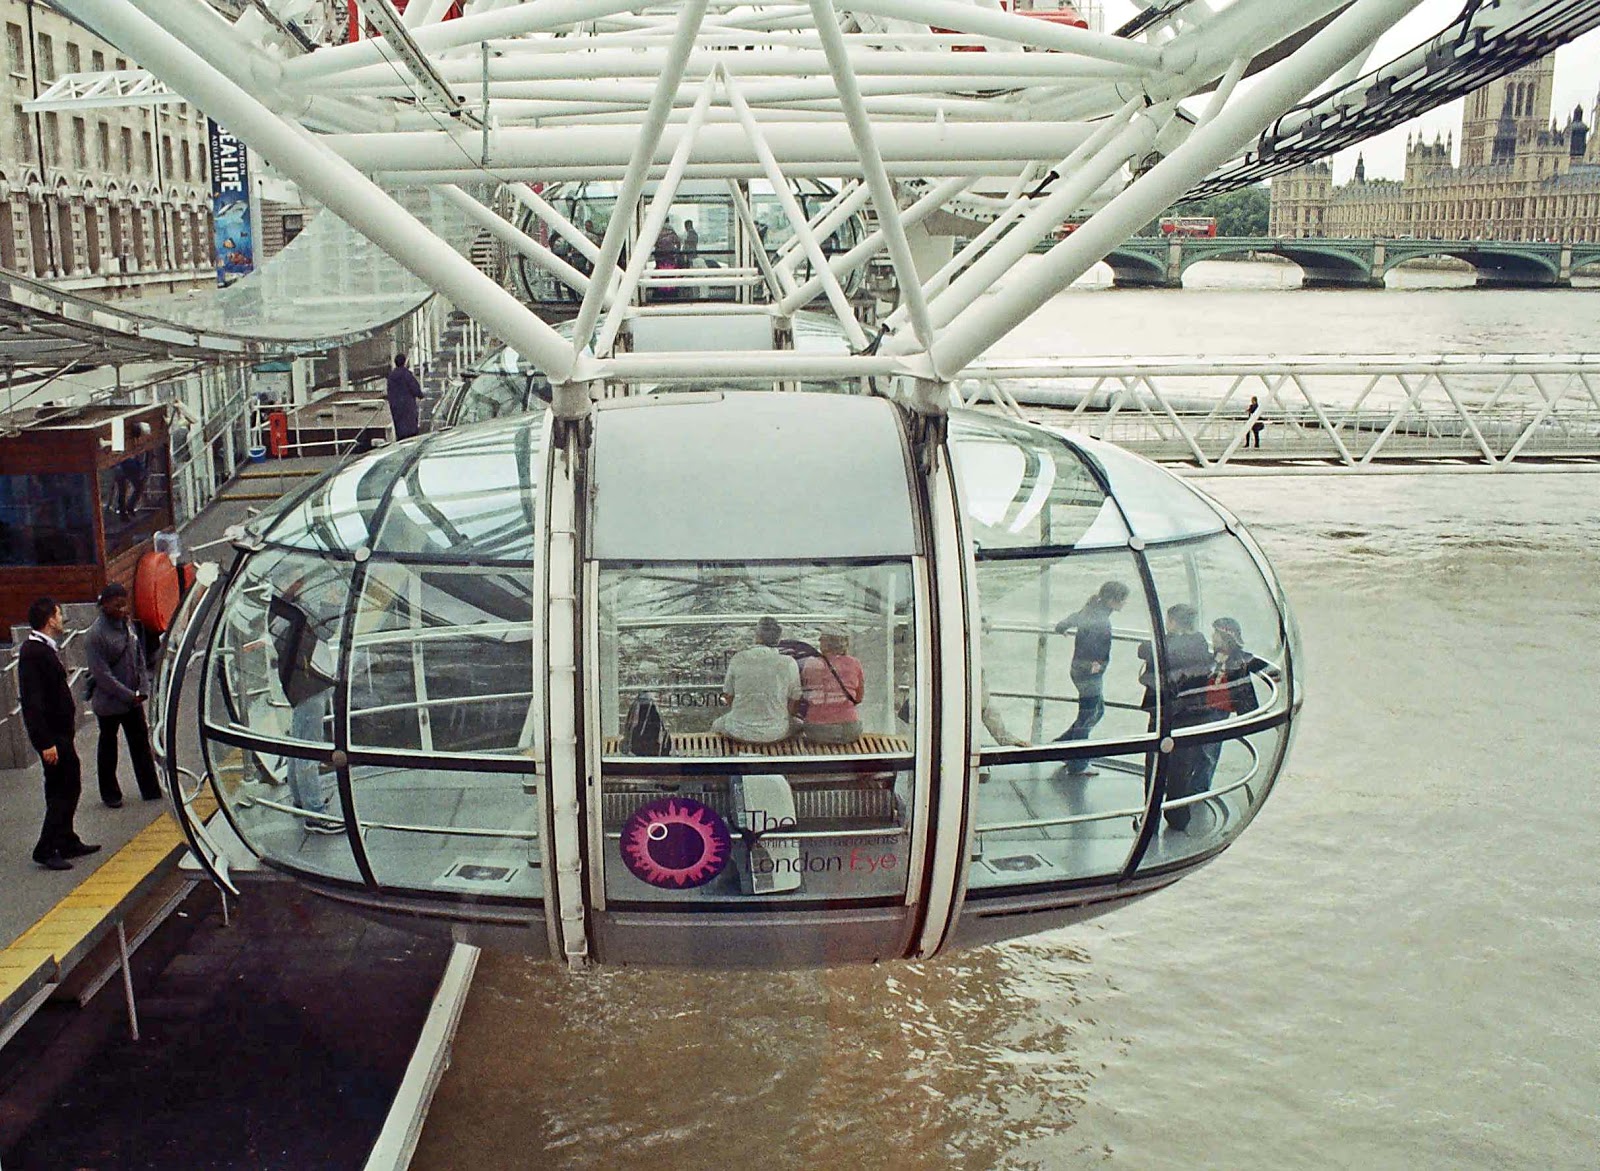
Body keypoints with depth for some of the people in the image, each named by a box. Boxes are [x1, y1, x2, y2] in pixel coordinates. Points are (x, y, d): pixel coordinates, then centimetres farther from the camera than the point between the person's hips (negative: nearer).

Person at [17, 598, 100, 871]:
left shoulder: (46, 648, 11)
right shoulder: (32, 653, -20)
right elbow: (32, 702, -23)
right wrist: (46, 743, -25)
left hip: (60, 732, 10)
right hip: (52, 735, -10)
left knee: (69, 787, 16)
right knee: (63, 790, -5)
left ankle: (67, 842, 27)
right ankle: (46, 850, 1)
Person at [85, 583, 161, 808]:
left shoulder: (127, 625, 2)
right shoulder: (96, 634, -19)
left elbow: (140, 659, 8)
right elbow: (102, 675, -20)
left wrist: (143, 690, -4)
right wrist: (129, 695, -18)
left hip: (133, 699, 6)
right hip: (108, 702, -6)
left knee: (141, 742, 11)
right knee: (108, 747, 11)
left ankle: (151, 789, 19)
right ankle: (110, 794, 25)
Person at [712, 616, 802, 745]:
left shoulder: (738, 659, -9)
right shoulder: (789, 663, -11)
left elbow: (728, 698, 2)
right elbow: (794, 706, -2)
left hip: (740, 732, 0)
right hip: (776, 734, 0)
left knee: (717, 725, 35)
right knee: (798, 724, 35)